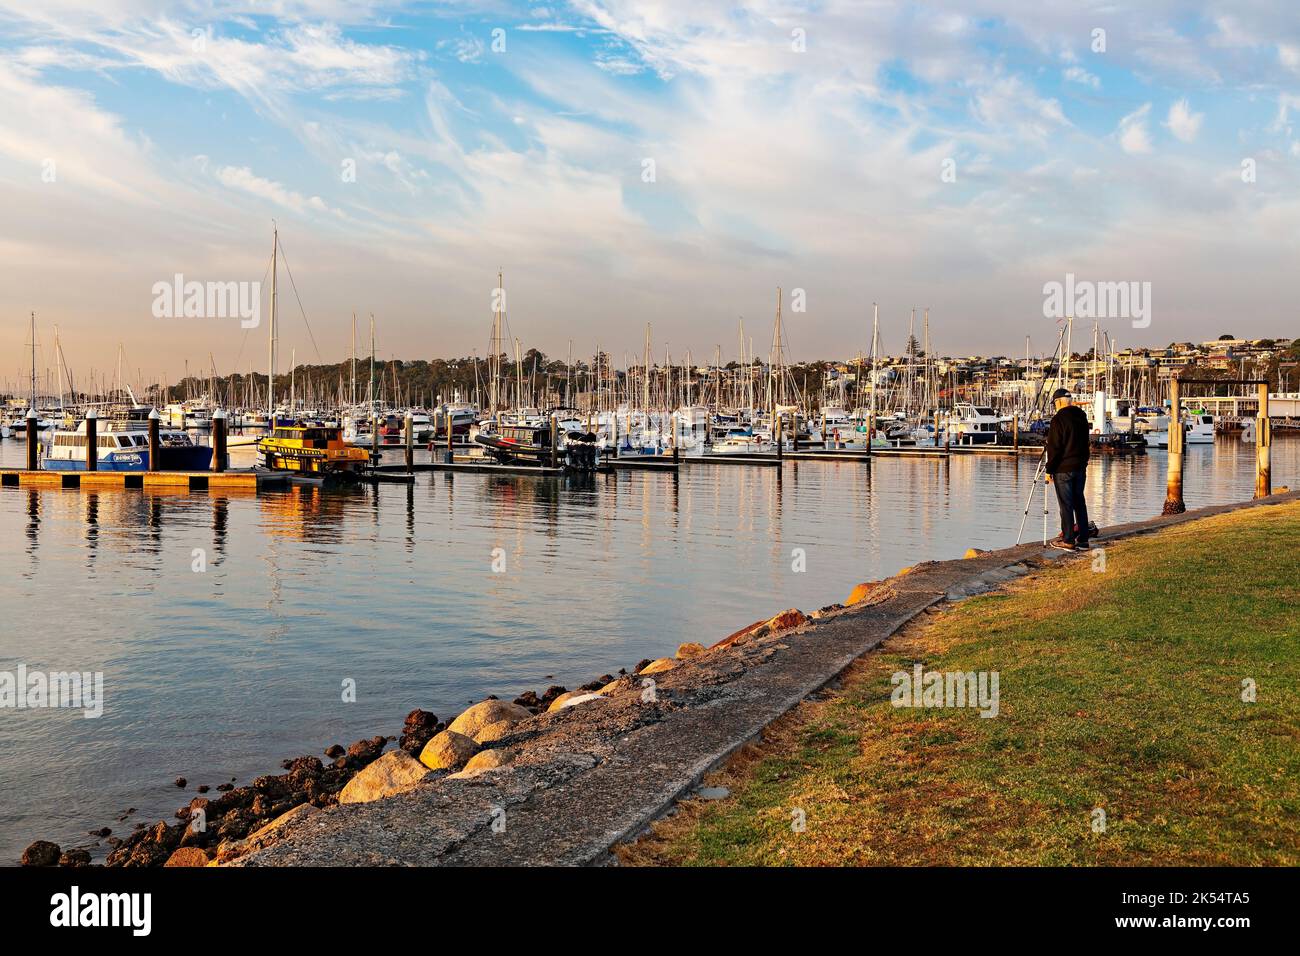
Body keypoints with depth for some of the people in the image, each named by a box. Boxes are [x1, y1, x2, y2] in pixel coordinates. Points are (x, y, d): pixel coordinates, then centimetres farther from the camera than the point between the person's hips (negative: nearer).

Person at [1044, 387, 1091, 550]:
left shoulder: (1059, 419, -13)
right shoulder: (1081, 416, 10)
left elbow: (1054, 447, -14)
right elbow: (1085, 443, 16)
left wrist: (1049, 470, -8)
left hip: (1063, 469, -7)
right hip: (1081, 467, 7)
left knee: (1066, 505, -4)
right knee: (1079, 502, 11)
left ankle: (1068, 541, -3)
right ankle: (1083, 539, 13)